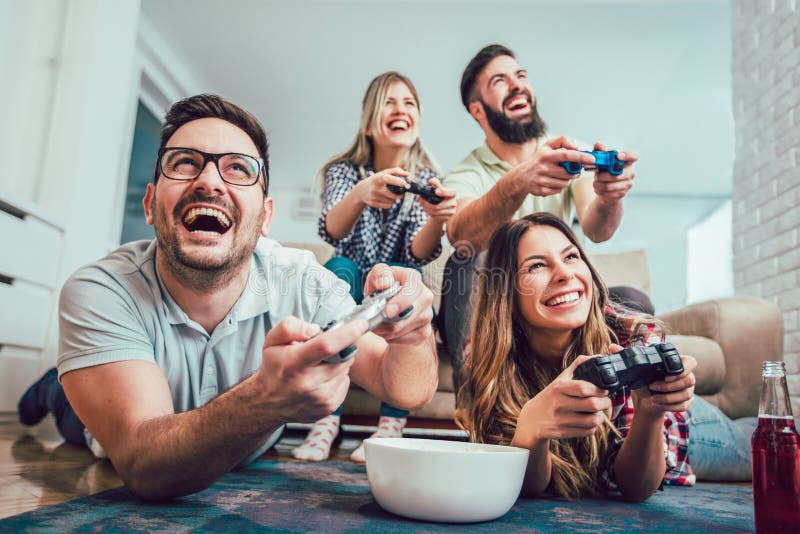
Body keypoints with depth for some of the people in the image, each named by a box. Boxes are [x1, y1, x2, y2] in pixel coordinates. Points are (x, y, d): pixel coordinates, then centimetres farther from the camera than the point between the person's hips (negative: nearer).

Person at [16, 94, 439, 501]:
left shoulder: (301, 284, -21)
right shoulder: (101, 295, -26)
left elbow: (407, 391, -19)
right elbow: (143, 468, -35)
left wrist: (411, 335, -42)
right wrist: (268, 400, -53)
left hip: (249, 487, 2)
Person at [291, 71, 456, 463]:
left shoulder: (426, 180, -4)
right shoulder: (344, 171, -6)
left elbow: (418, 254, -18)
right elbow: (331, 231, -27)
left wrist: (437, 221, -41)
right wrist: (361, 195, -48)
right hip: (347, 300, 0)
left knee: (395, 274, -31)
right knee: (340, 268, -31)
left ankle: (392, 426, -33)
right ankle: (326, 420, -33)